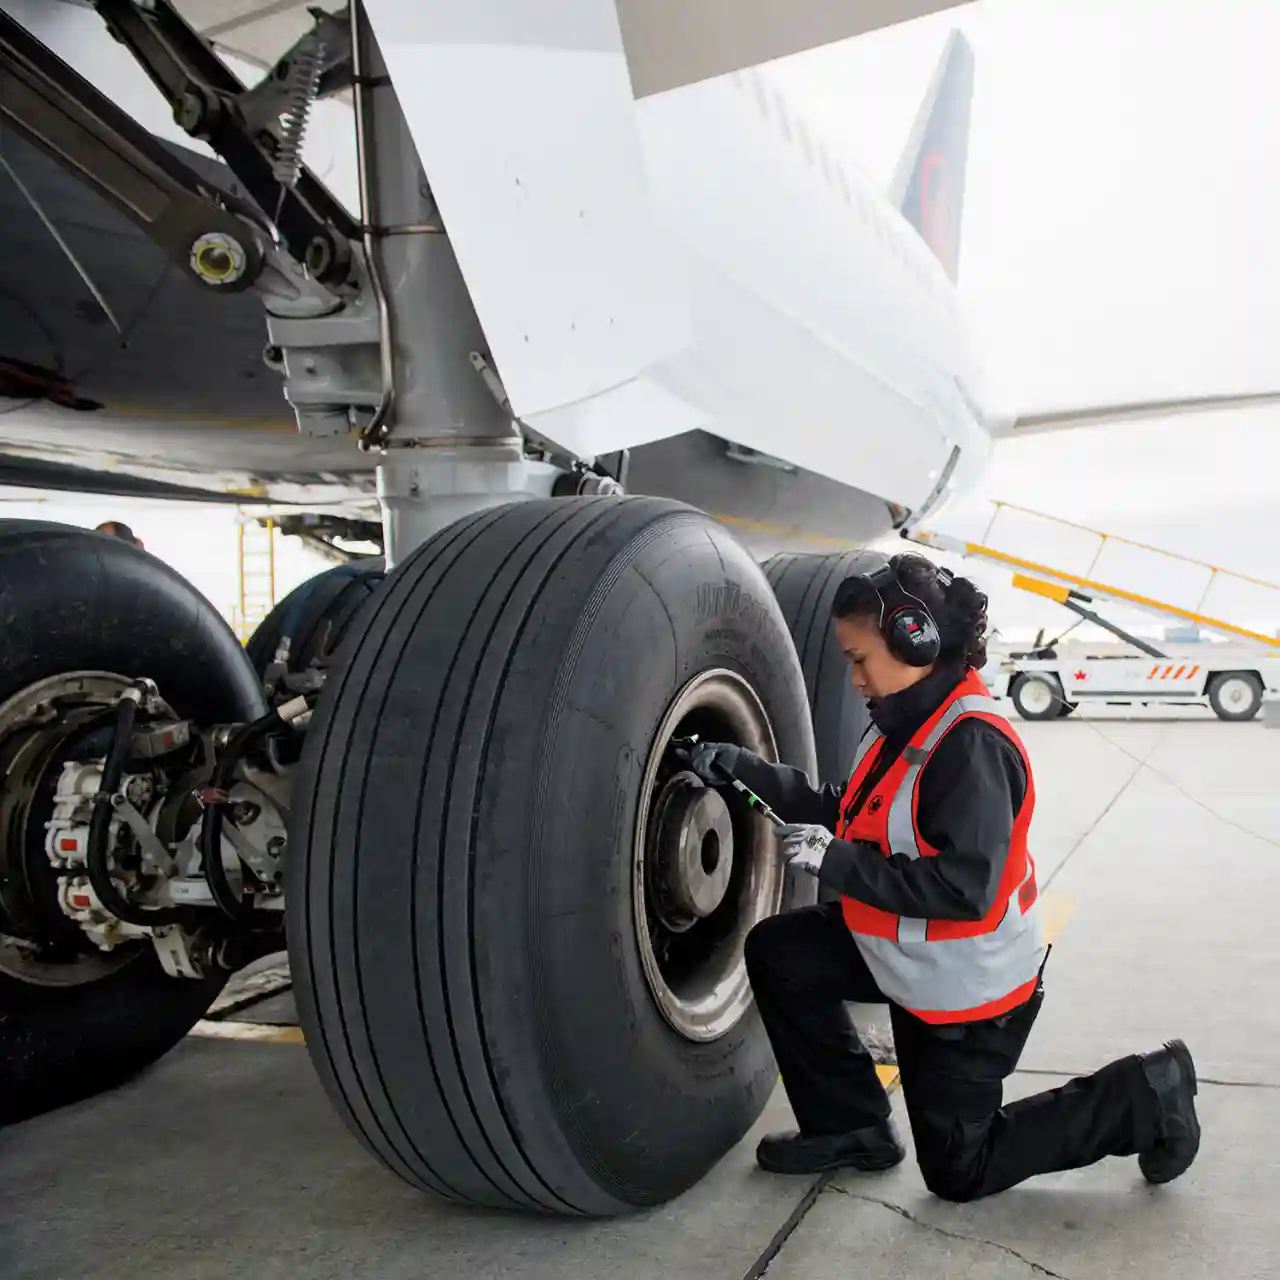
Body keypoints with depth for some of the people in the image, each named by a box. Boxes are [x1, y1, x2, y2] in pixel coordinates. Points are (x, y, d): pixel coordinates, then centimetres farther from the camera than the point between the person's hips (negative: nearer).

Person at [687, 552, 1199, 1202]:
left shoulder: (972, 745, -30)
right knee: (776, 953, 0)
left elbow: (965, 889, -35)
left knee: (958, 1171, 9)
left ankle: (1142, 1099, 19)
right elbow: (850, 820, 5)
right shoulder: (904, 725, -1)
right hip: (907, 960, 8)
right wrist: (748, 772, -1)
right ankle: (852, 1129, 14)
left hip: (968, 995, -8)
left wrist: (837, 864, -32)